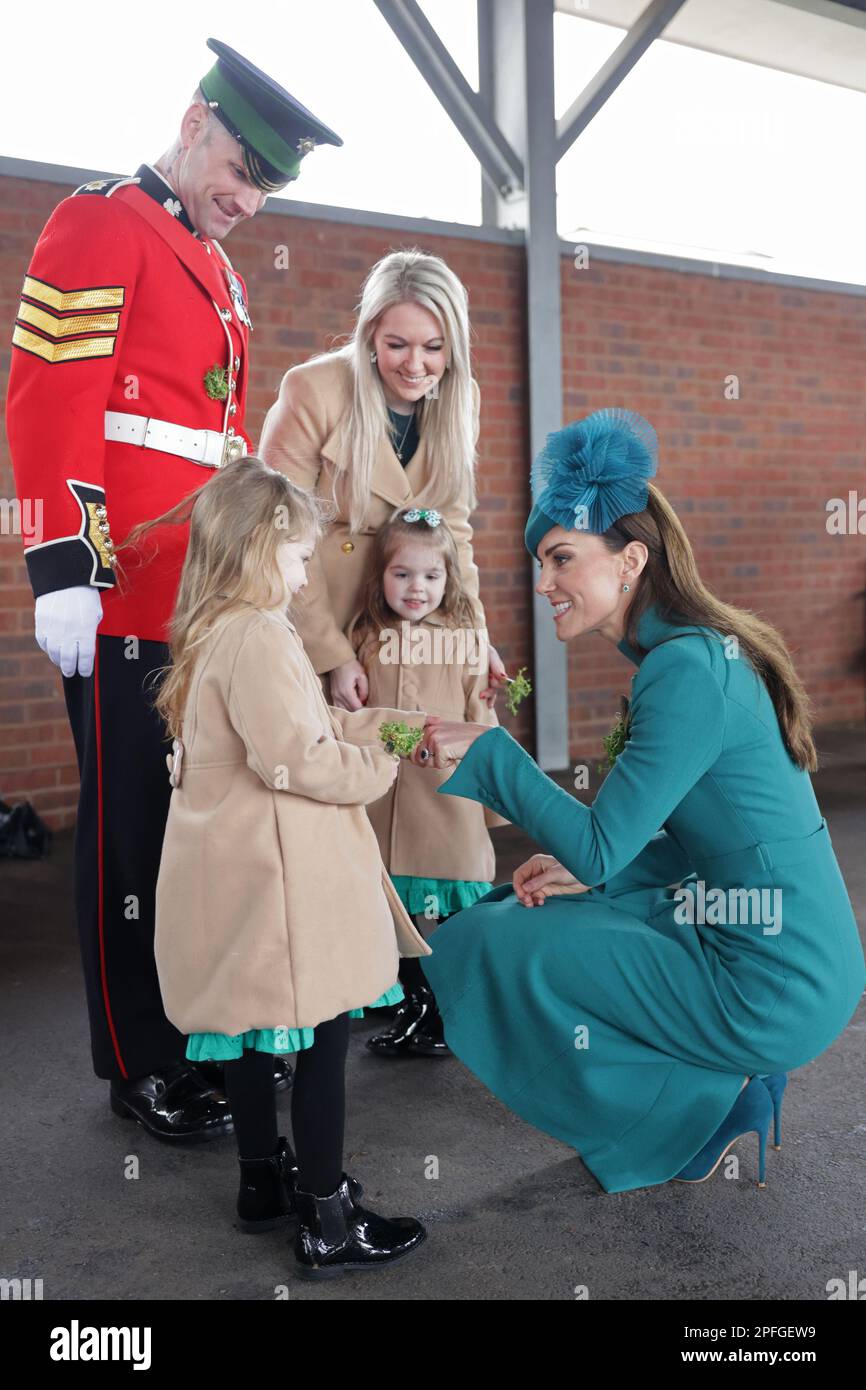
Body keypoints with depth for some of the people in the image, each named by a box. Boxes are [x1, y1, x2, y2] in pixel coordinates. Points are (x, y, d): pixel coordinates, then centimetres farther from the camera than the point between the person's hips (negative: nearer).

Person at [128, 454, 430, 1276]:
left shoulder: (215, 633, 12)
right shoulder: (257, 638, -19)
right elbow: (294, 759, -25)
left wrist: (374, 724, 11)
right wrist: (381, 766, -10)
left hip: (234, 871, 10)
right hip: (276, 875, -10)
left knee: (253, 1025, 19)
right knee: (321, 1038, -1)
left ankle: (265, 1183, 34)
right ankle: (327, 1224, 8)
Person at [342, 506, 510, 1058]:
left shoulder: (467, 641, -1)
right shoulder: (364, 641, 5)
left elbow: (482, 724, 1)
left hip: (450, 801, -2)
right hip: (386, 800, 2)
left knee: (450, 917, 3)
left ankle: (448, 1017, 21)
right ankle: (414, 1009, 29)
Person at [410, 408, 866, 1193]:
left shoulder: (688, 671, -20)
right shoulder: (703, 652, 8)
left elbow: (601, 846, -21)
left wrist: (489, 754, -11)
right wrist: (585, 870, 6)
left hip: (774, 986, -9)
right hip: (791, 958, 9)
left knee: (499, 946, -5)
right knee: (512, 915, 19)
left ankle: (705, 1105, 5)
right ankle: (728, 1080, 16)